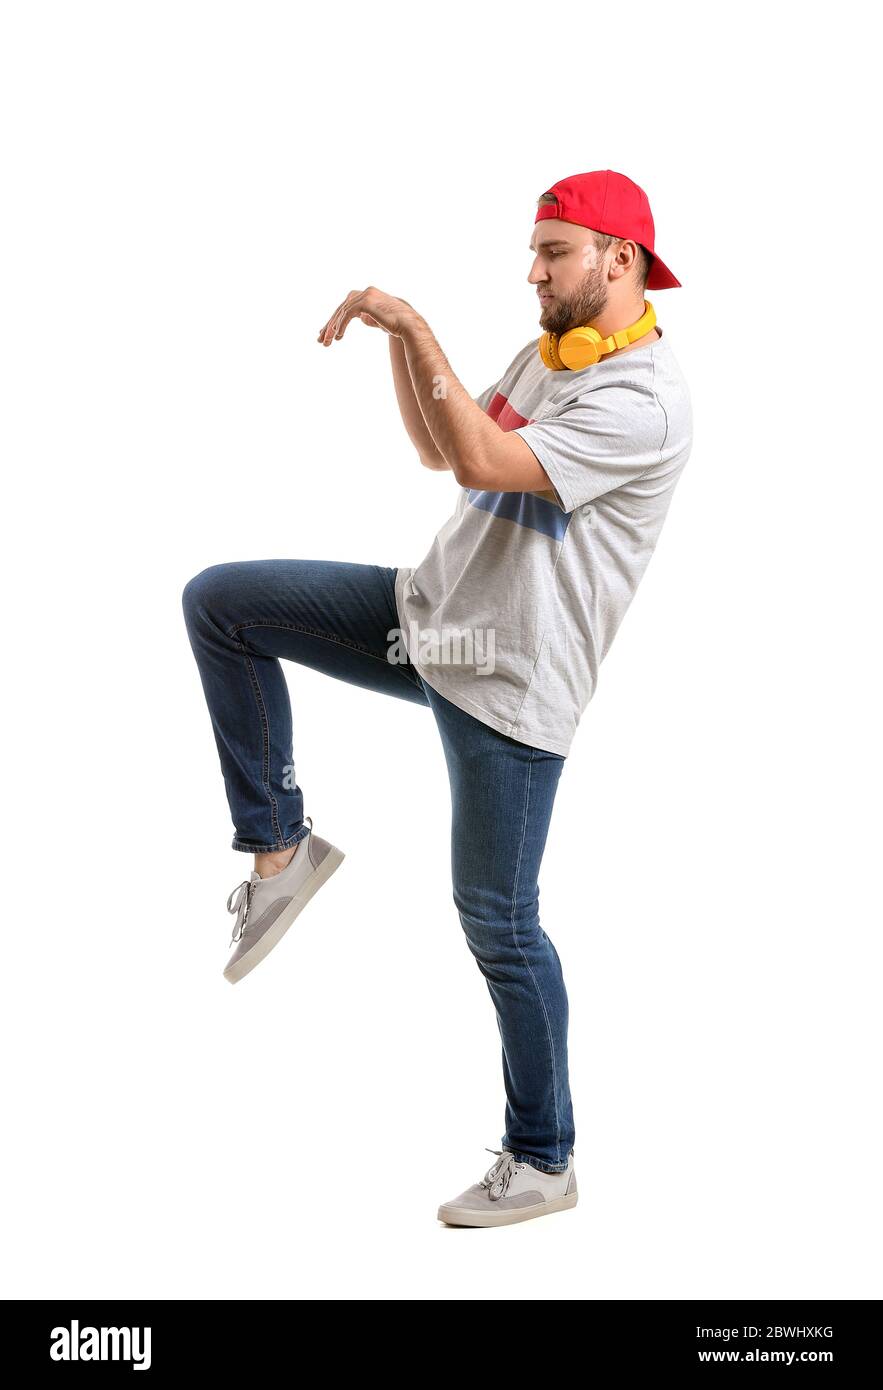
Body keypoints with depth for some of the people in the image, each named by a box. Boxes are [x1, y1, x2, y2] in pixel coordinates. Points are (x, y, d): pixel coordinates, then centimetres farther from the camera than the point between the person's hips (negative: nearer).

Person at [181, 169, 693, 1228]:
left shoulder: (643, 399, -18)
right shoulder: (547, 353, 13)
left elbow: (483, 462, -26)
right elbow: (441, 450, 20)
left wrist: (419, 329, -19)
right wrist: (399, 337, 6)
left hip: (510, 678, -8)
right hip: (429, 616, 9)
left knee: (499, 922, -2)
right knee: (218, 602, 0)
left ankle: (542, 1162, 17)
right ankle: (279, 845, 6)